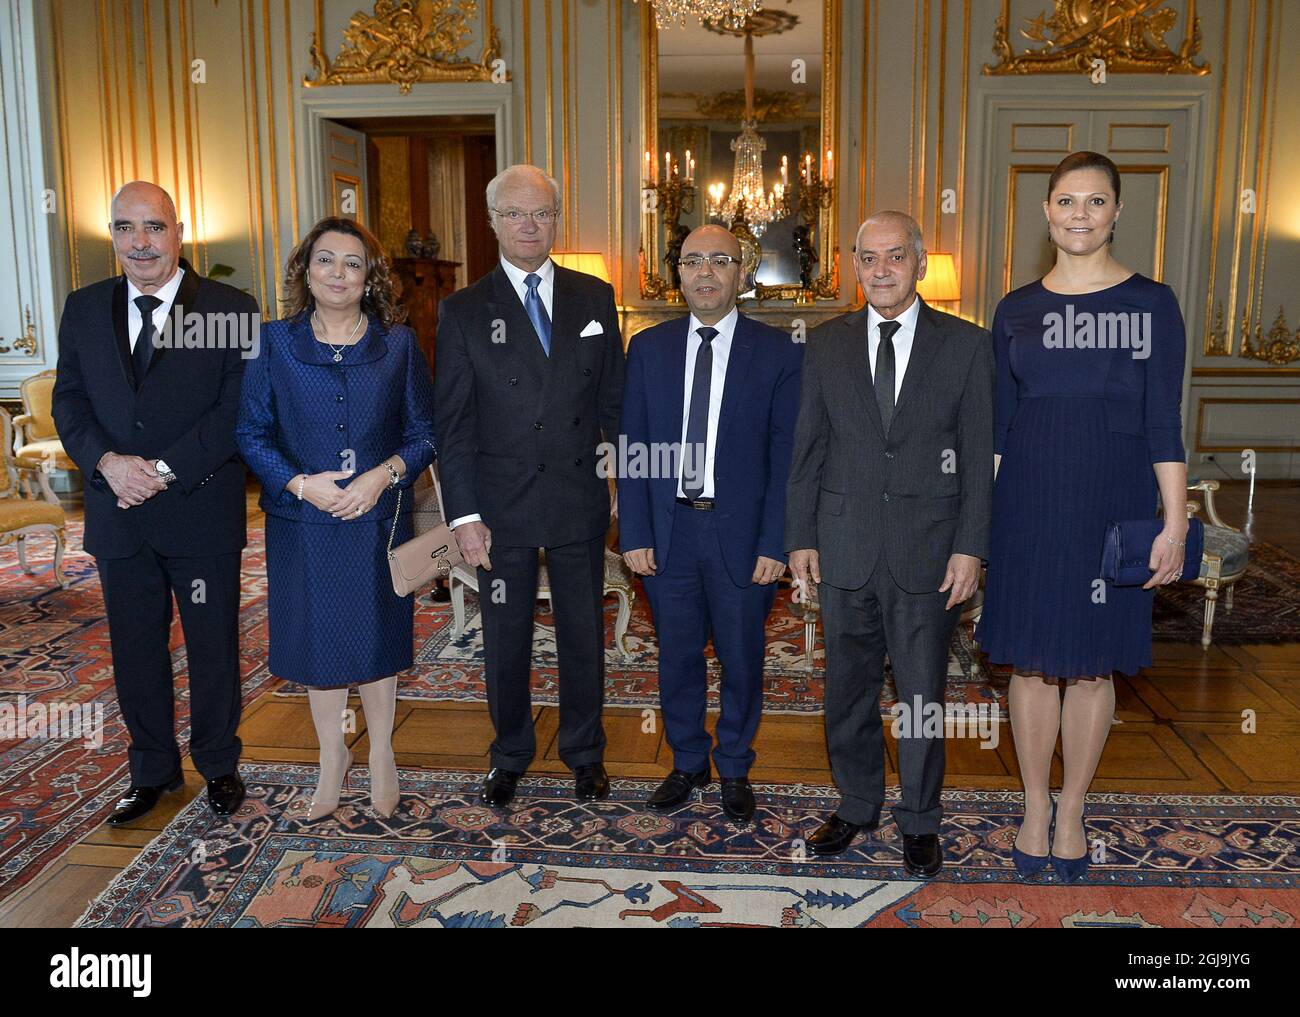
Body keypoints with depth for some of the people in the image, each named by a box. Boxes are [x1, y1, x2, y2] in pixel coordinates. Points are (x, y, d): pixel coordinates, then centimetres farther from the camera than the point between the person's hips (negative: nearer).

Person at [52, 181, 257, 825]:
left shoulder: (231, 309, -5)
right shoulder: (84, 309, 8)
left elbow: (237, 410, -11)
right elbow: (69, 403, 5)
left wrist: (165, 469, -18)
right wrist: (107, 462, -14)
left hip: (202, 512, -3)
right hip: (118, 514, 4)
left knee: (213, 647, 10)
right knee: (135, 650, 14)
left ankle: (218, 765, 29)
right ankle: (152, 770, 31)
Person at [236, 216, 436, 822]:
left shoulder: (398, 344, 1)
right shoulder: (275, 342, 1)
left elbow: (425, 432, 2)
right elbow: (250, 431, 1)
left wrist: (384, 474, -16)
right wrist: (300, 482, -14)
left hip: (378, 517, 0)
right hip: (302, 521, 1)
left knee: (376, 636, 10)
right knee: (317, 639, 10)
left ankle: (381, 756, 30)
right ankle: (332, 758, 31)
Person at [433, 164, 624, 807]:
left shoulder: (594, 298, 5)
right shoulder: (464, 311, -1)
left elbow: (614, 398, 6)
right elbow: (452, 423, -4)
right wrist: (464, 514, -9)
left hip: (580, 499, 2)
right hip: (501, 505, -1)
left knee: (584, 634, 13)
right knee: (505, 640, 11)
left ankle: (584, 753, 33)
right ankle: (510, 757, 32)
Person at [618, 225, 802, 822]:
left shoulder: (780, 353, -3)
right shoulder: (648, 348, 4)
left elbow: (787, 455, -5)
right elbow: (632, 448, 4)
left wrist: (775, 543, -10)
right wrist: (634, 535, -3)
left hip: (742, 535, -2)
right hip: (668, 531, 2)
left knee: (741, 661, 12)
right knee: (678, 658, 14)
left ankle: (735, 769, 34)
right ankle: (687, 763, 35)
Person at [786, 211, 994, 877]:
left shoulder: (966, 345, -1)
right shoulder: (826, 344, 5)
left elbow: (978, 456, -1)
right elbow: (808, 448, 6)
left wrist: (970, 548, -6)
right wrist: (800, 537, 2)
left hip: (927, 552, -2)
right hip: (844, 548, 2)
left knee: (922, 692, 9)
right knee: (848, 689, 13)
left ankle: (919, 820, 27)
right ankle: (856, 805, 33)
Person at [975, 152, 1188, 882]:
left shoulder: (1152, 302, 0)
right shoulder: (1017, 310, 6)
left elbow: (1164, 425, -2)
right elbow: (999, 422, 8)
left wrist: (1175, 522, -8)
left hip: (1112, 506, -1)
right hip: (1029, 505, 2)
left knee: (1092, 665, 8)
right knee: (1033, 661, 8)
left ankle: (1071, 812, 26)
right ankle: (1035, 808, 25)